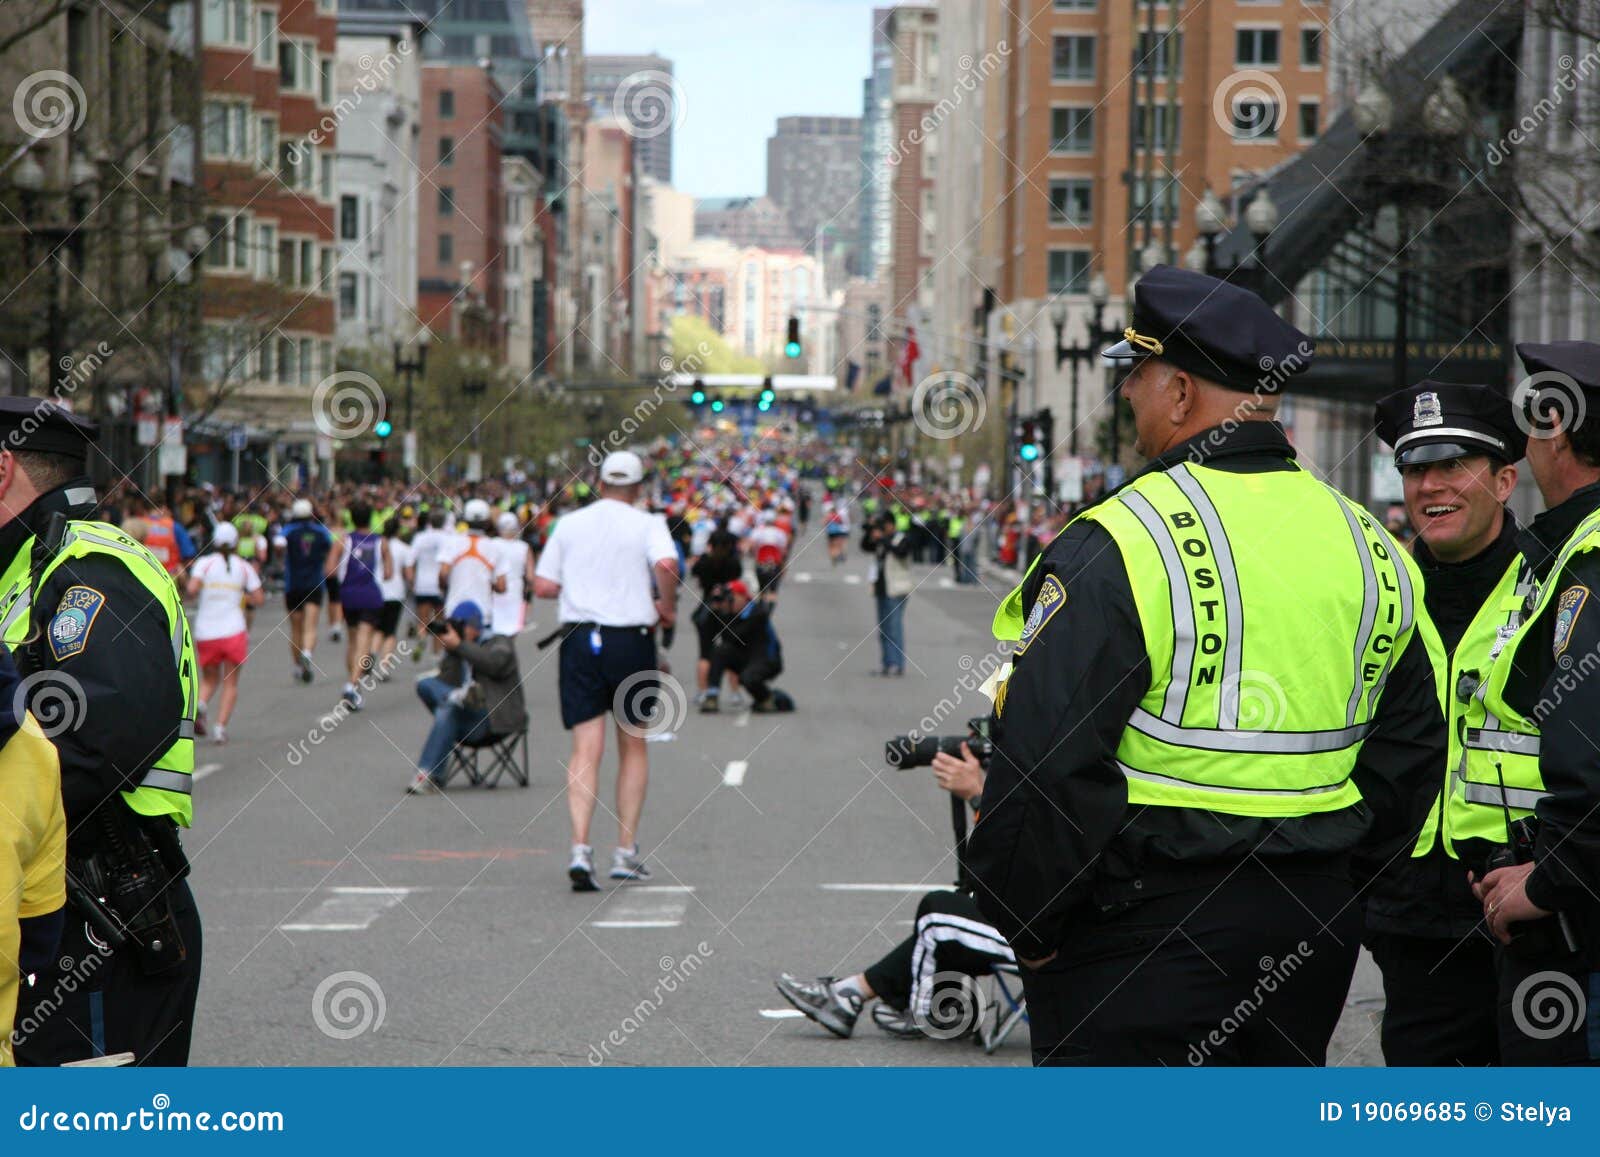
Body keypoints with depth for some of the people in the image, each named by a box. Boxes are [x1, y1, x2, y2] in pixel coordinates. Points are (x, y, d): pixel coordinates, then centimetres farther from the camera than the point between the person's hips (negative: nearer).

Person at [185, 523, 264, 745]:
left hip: (205, 632, 1)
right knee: (230, 683, 7)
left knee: (209, 679, 17)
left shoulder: (204, 563, 0)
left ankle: (199, 705, -13)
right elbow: (258, 599, 2)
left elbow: (192, 589, -15)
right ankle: (220, 727, -8)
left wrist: (190, 594, 8)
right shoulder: (244, 567, 4)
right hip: (233, 630, -1)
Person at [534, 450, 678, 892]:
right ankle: (626, 852, 13)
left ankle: (580, 848, -18)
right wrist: (667, 606, -6)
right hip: (632, 640, -2)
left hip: (579, 640, 2)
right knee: (633, 747, 12)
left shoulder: (569, 524, 8)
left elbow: (543, 586, 5)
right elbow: (666, 564, -22)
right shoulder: (647, 524, -2)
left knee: (586, 750, -2)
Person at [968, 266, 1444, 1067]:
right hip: (1309, 939, 7)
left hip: (1141, 931, -7)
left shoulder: (1117, 545, -15)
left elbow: (1042, 763, -17)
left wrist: (1028, 925, -6)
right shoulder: (1370, 548, 8)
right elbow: (1410, 752, 16)